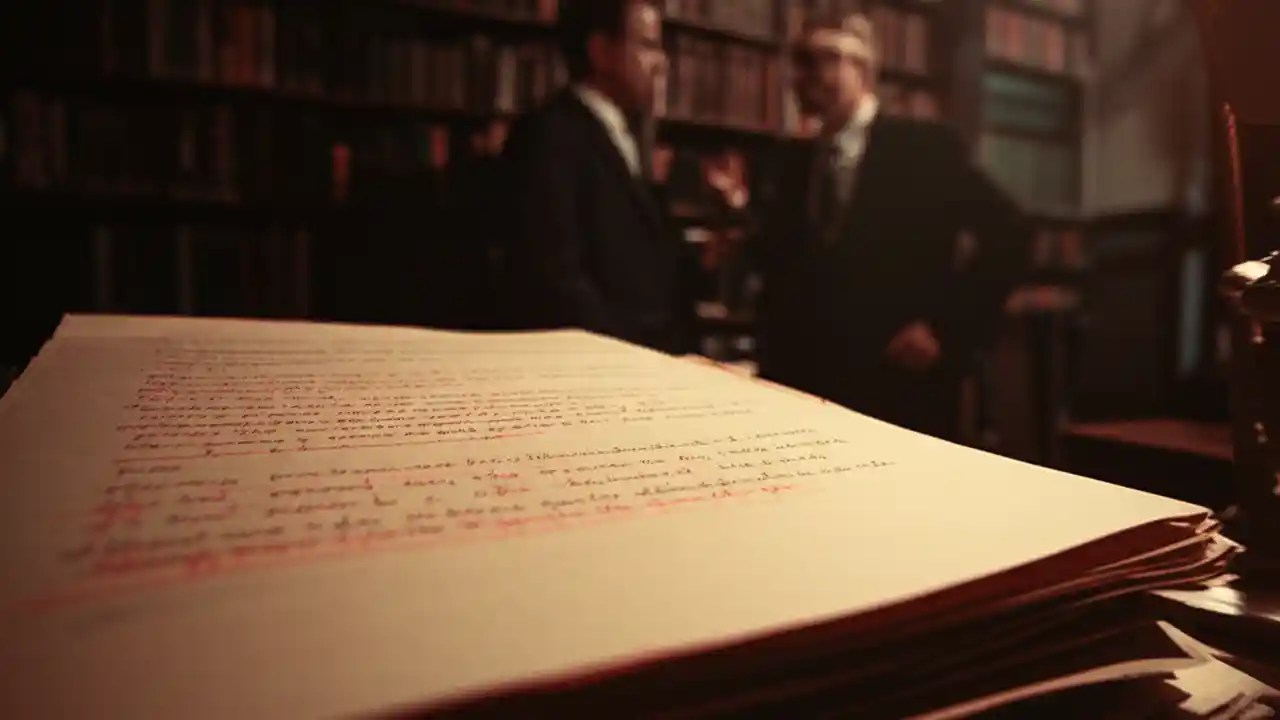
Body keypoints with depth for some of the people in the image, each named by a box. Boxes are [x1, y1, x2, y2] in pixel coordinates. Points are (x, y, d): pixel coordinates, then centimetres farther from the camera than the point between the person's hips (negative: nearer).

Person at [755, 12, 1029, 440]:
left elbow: (1007, 233, -5)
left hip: (903, 385, -4)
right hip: (804, 383, 4)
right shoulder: (794, 161, 12)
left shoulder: (924, 147, -2)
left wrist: (948, 328, -11)